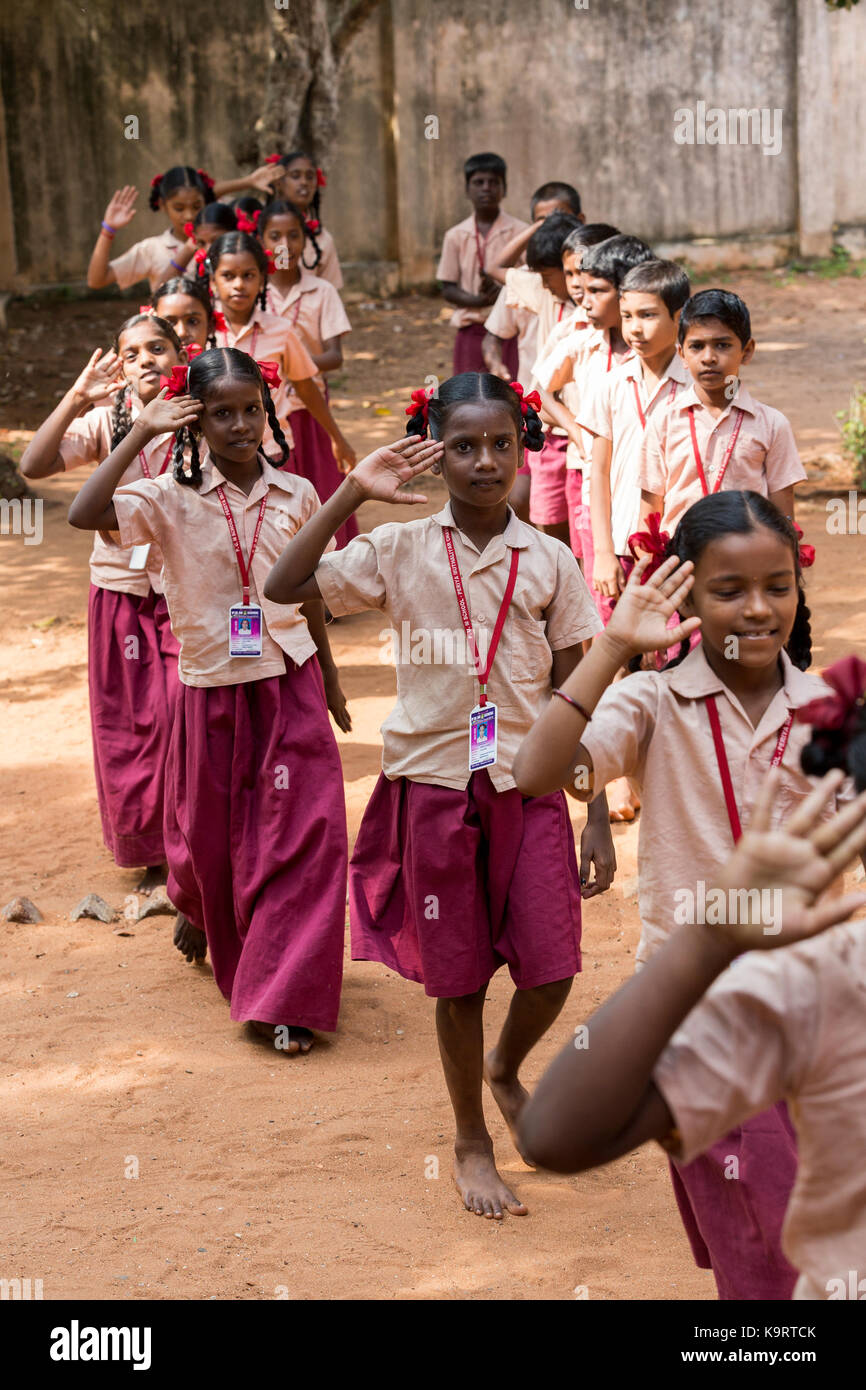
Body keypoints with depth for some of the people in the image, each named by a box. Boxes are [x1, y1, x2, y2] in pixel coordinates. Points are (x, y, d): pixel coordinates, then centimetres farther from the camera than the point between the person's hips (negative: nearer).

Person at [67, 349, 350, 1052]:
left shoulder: (295, 495, 0)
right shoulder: (173, 498, -9)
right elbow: (83, 514, -25)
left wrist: (330, 677, 18)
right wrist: (140, 434, -25)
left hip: (289, 683, 1)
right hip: (212, 687, -1)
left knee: (303, 829, -5)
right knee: (211, 828, 13)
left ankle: (286, 997, 2)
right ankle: (200, 911, 48)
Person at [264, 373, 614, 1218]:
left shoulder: (548, 562, 2)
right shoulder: (400, 551, -2)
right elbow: (284, 587, -12)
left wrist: (599, 820, 2)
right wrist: (350, 493, -16)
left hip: (528, 784, 1)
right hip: (433, 783, -1)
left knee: (550, 970, -3)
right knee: (458, 978, 7)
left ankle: (506, 1071, 32)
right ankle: (471, 1141, 28)